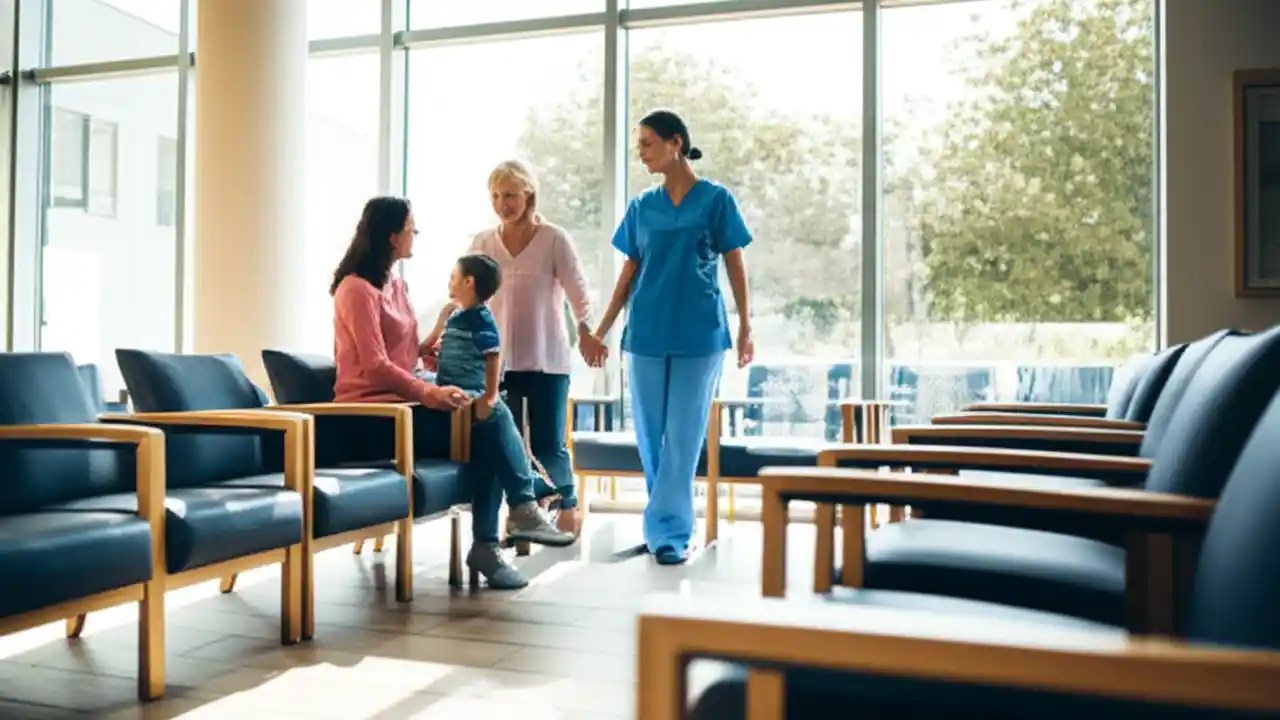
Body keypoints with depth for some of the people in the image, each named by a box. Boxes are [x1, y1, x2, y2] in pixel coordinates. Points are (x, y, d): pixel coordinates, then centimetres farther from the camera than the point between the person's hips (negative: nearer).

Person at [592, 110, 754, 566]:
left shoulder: (716, 200, 0)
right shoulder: (641, 207, 9)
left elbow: (735, 265, 1)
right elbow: (630, 271, 12)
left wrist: (745, 328, -2)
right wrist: (601, 329, 8)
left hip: (699, 334, -4)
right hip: (646, 333, 4)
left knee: (683, 436, -2)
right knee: (650, 434, 8)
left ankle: (669, 531, 4)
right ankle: (666, 526, 21)